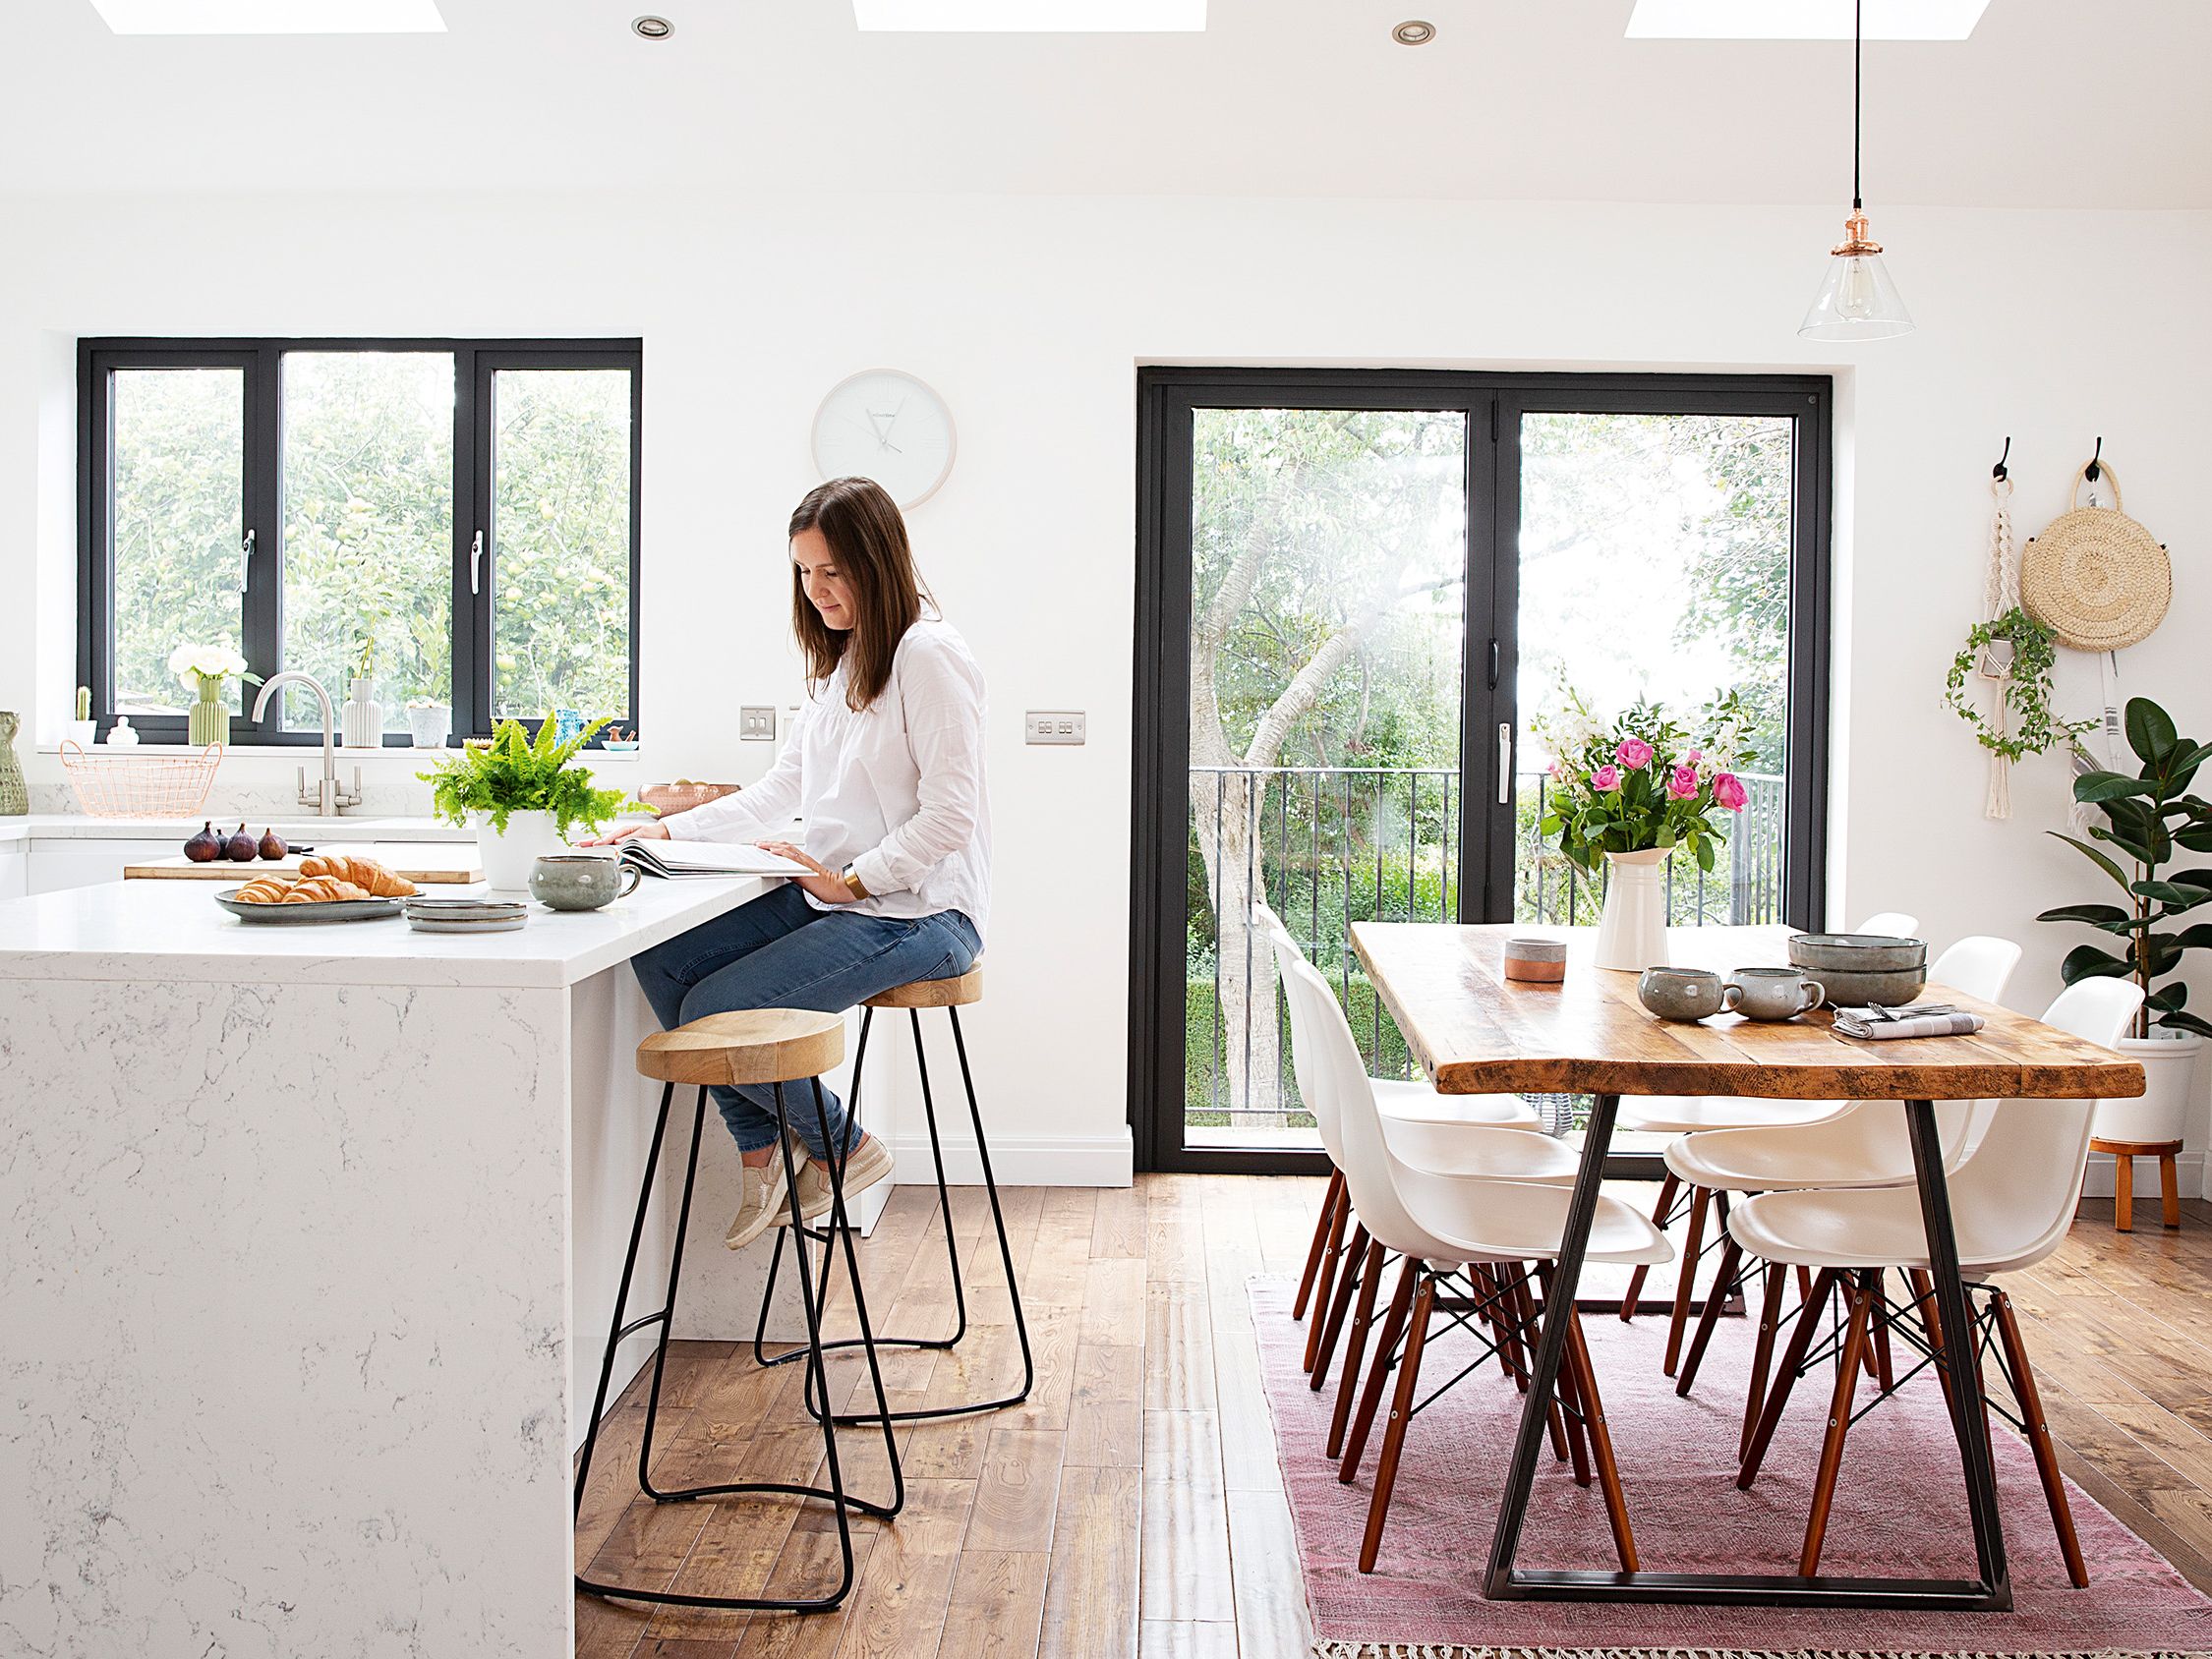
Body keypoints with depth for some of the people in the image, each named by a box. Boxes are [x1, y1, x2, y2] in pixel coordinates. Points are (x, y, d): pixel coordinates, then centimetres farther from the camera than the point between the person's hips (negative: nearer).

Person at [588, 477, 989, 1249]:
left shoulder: (928, 654, -11)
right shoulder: (840, 659, 17)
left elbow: (950, 815, -18)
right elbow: (780, 794, 18)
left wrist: (852, 880, -18)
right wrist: (669, 829, 9)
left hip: (919, 911, -9)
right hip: (833, 895, 9)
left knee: (715, 1010, -17)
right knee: (661, 960, -8)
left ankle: (842, 1150, 7)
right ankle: (761, 1155, 3)